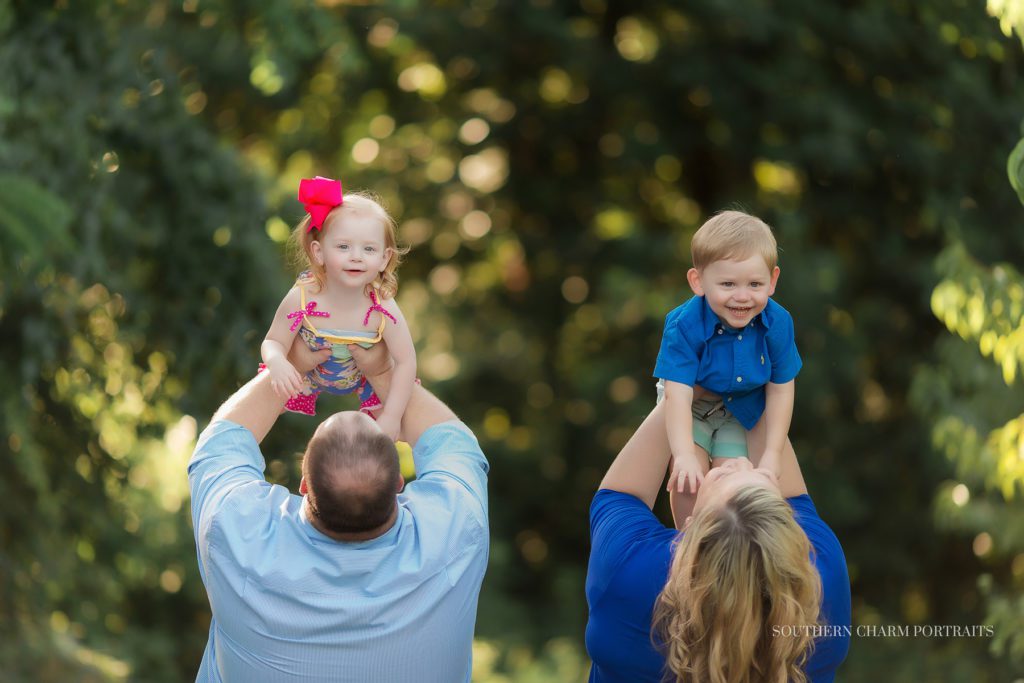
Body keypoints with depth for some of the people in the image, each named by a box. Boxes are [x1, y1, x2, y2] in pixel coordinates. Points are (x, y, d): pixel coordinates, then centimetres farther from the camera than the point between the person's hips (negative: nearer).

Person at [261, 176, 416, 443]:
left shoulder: (382, 309, -35)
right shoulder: (302, 299, -37)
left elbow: (406, 362, -25)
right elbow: (274, 342, -25)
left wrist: (391, 417, -27)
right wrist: (277, 362, -50)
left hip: (362, 378, 0)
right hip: (307, 375, 0)